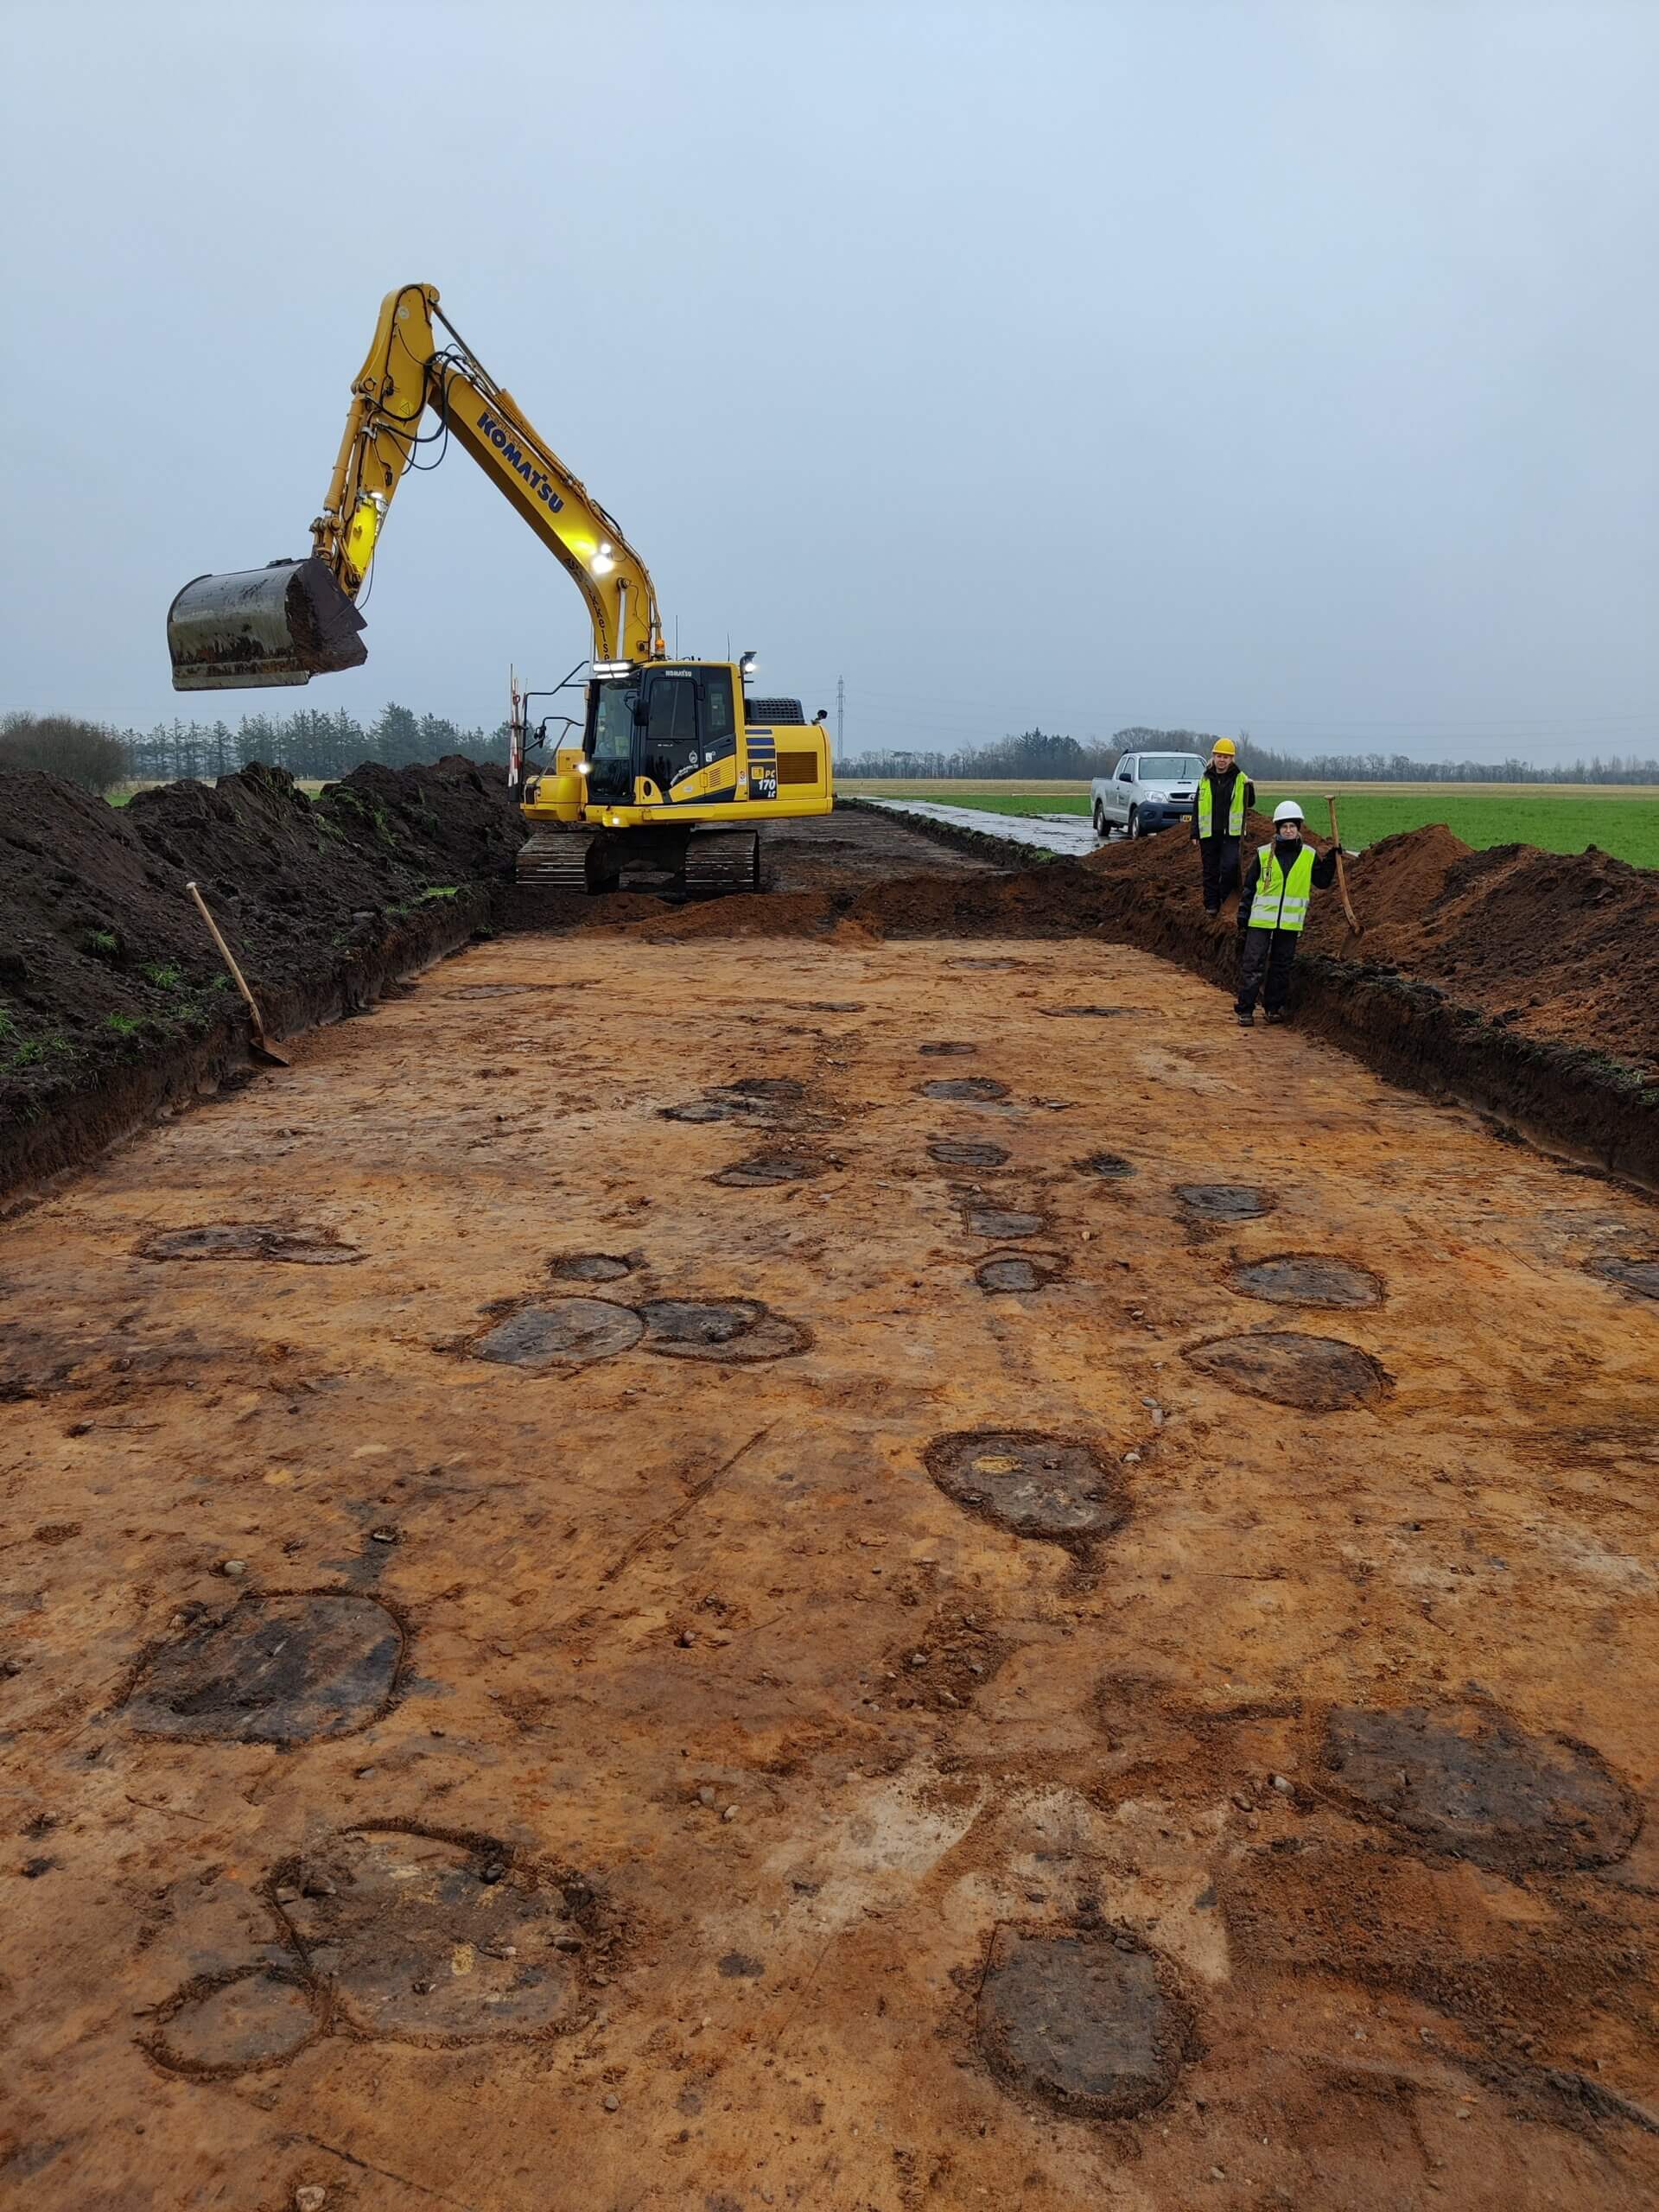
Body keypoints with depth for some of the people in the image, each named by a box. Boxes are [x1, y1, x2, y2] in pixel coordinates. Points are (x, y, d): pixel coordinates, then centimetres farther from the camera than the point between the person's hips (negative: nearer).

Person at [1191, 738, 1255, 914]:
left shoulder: (1240, 778, 1)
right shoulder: (1205, 779, 8)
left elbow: (1249, 803, 5)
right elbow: (1197, 807, 11)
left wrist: (1250, 788, -14)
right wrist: (1195, 833, 8)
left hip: (1232, 833, -2)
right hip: (1209, 833, 3)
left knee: (1229, 867, -15)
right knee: (1210, 871, 6)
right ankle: (1212, 904, 14)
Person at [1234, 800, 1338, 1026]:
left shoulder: (1309, 856, 4)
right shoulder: (1264, 854, 0)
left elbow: (1321, 882, 13)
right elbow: (1249, 887, 5)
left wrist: (1330, 861, -1)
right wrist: (1242, 919, 3)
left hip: (1290, 923, 2)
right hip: (1261, 920, -2)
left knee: (1281, 966, 9)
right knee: (1252, 965, -4)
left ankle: (1274, 1007, 20)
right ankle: (1245, 1010, 0)